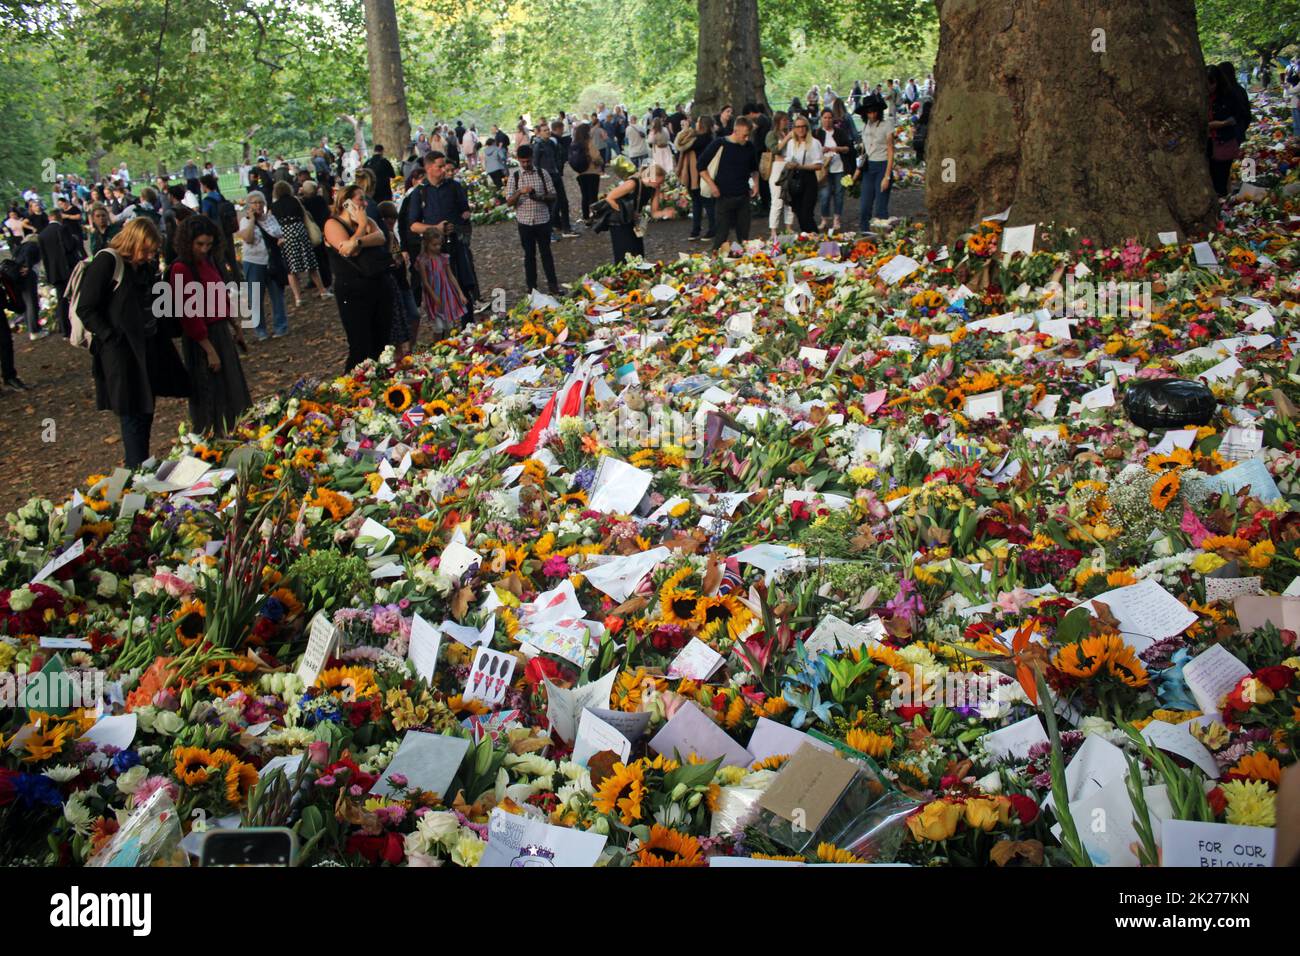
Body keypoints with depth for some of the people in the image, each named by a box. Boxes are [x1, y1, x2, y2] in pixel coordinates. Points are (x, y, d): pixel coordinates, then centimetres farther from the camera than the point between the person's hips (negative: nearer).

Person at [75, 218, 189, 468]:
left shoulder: (146, 265, 11)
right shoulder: (107, 263, -13)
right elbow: (85, 309, -13)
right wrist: (112, 337, -17)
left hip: (148, 349, 8)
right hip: (121, 351, -8)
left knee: (146, 412, 13)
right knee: (133, 415, -4)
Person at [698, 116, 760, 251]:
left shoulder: (749, 147, 6)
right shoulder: (719, 144, -8)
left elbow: (754, 169, 24)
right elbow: (701, 166, -3)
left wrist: (755, 183, 7)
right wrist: (711, 184, -12)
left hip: (743, 196, 4)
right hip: (725, 197, -4)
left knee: (744, 233, 7)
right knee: (722, 233, -3)